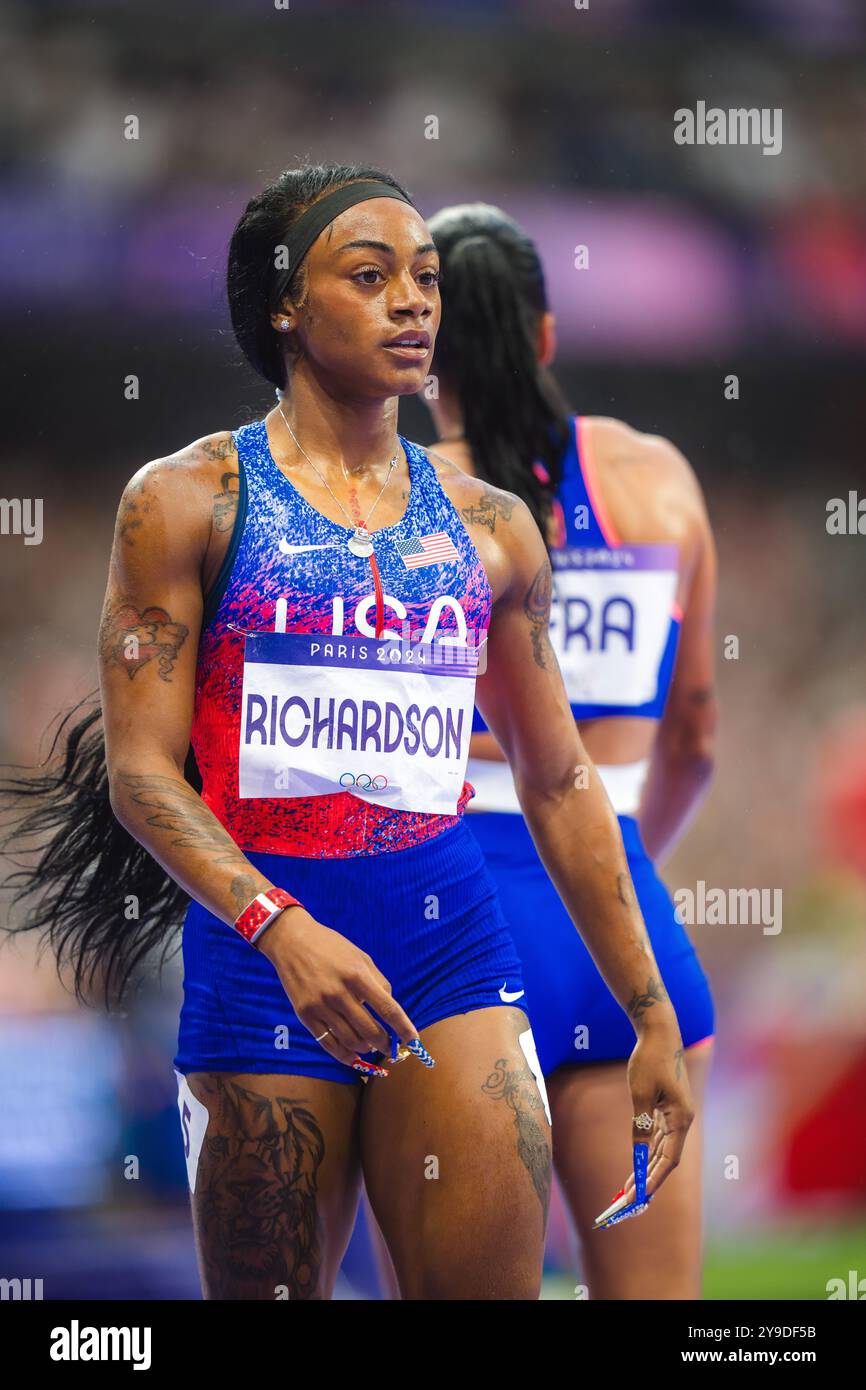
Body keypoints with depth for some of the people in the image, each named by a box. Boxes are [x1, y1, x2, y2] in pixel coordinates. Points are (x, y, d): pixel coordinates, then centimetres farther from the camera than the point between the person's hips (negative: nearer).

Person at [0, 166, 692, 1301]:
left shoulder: (489, 527, 11)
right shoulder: (191, 499, 1)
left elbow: (560, 788, 18)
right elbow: (139, 771, -5)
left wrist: (651, 1015, 17)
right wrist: (285, 929, -20)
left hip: (451, 947, 2)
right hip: (259, 944, -2)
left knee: (492, 1287, -6)